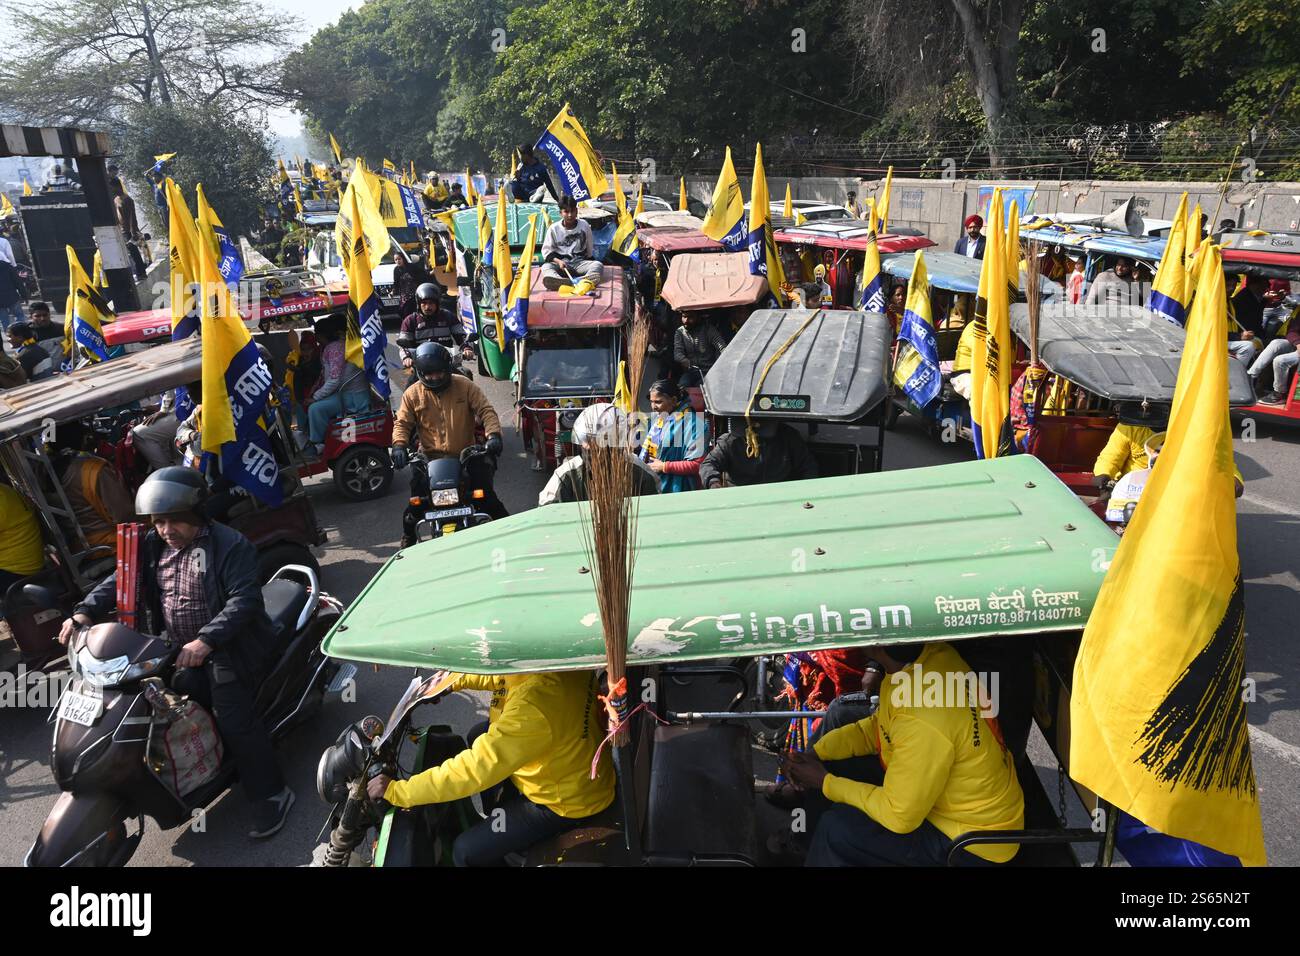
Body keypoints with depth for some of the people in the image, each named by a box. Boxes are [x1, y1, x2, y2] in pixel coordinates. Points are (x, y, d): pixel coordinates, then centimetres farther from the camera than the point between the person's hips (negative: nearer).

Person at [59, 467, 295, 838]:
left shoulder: (230, 545, -16)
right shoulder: (154, 545, 7)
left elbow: (244, 598, -25)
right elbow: (121, 578, 4)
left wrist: (206, 641, -37)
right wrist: (85, 612, -16)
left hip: (228, 649, -8)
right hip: (180, 651, 8)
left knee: (234, 720, -17)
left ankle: (271, 794, -5)